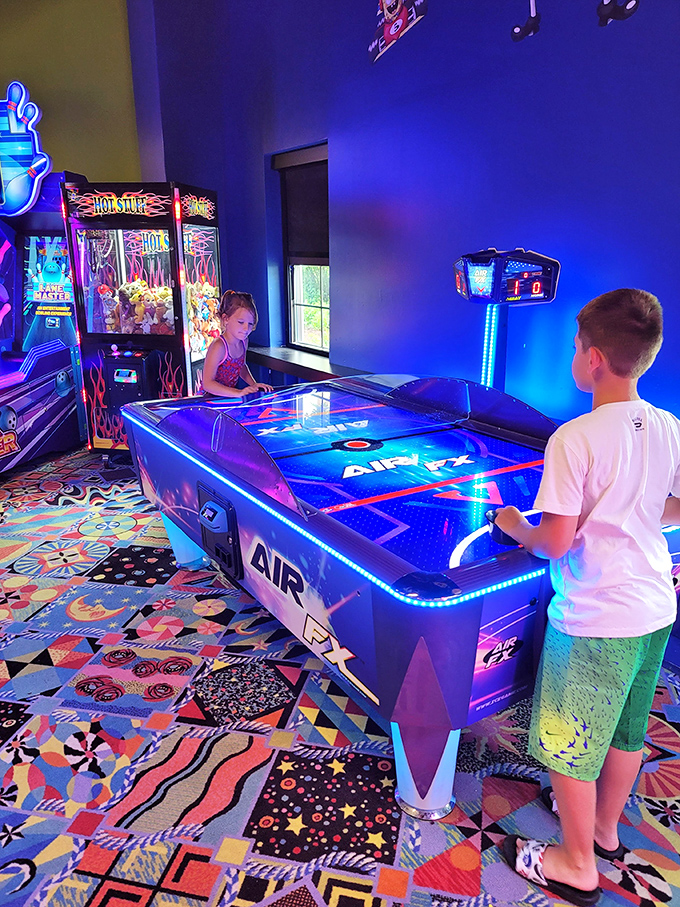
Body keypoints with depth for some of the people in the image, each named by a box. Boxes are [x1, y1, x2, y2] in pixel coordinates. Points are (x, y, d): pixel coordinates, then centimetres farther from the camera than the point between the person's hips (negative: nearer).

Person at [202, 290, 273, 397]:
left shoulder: (243, 341, 1)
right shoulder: (218, 347, -21)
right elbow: (207, 384, -25)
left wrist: (254, 384, 4)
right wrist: (238, 393, -33)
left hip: (229, 397, 8)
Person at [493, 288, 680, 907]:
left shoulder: (574, 440, -24)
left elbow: (555, 542, -22)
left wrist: (514, 526, -4)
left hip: (594, 618, -7)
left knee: (572, 744, 13)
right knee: (627, 730, 25)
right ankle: (606, 827, 47)